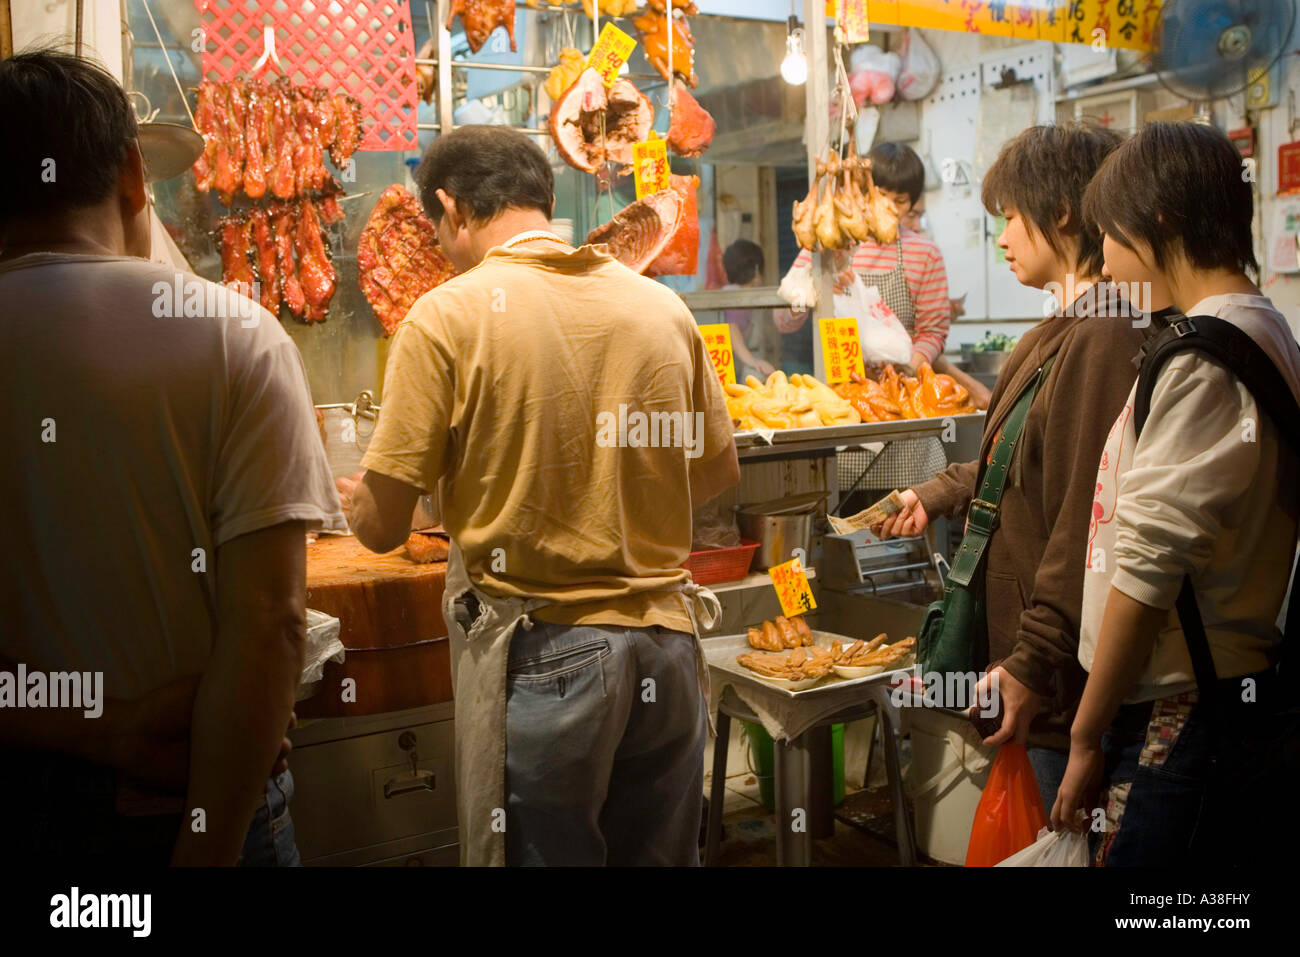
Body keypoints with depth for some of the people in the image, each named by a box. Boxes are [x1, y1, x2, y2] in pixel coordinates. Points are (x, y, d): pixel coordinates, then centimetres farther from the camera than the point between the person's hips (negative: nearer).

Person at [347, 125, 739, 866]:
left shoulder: (447, 318, -10)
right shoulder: (664, 306, 3)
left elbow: (382, 527, -8)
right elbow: (720, 470, 13)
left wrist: (353, 503, 15)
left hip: (538, 657, -4)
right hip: (665, 642, 5)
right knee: (662, 853, 20)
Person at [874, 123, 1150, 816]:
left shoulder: (1105, 337, -20)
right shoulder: (1065, 329, 14)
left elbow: (1088, 523, -25)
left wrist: (1034, 661, -22)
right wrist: (941, 494, 37)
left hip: (1069, 674, -10)